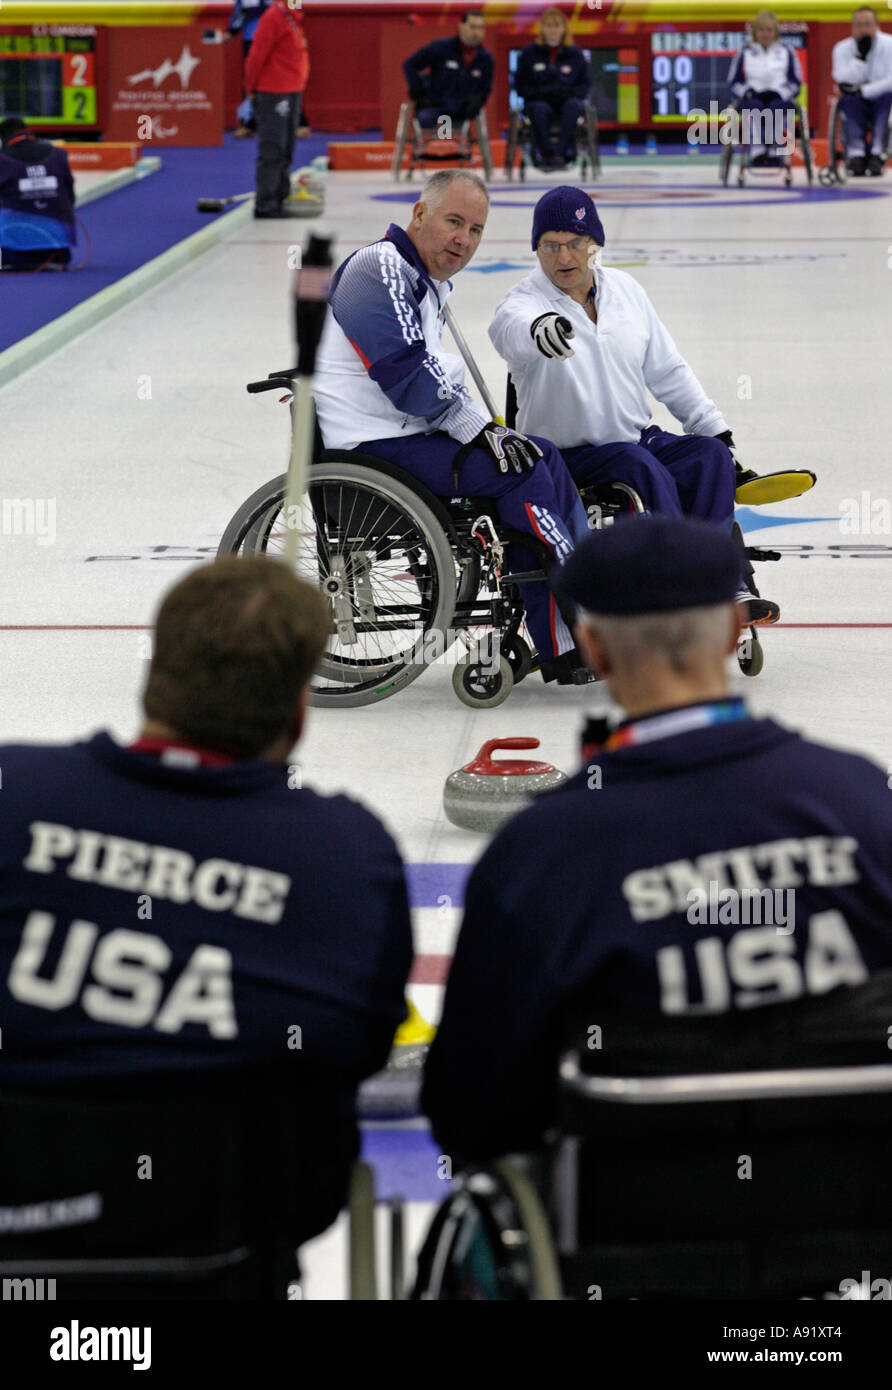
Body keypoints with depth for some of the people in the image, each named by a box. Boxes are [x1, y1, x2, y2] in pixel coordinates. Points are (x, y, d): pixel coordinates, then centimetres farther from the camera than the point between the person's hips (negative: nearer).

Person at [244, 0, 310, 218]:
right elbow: (257, 55, -17)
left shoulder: (294, 18, 14)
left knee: (285, 151, 14)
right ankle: (265, 204, -5)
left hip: (292, 92, 10)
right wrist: (252, 88, -10)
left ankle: (279, 199, 22)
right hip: (273, 94, -10)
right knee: (272, 151, -7)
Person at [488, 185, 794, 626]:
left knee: (710, 454, -20)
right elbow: (512, 329, -39)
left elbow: (667, 370, 15)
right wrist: (539, 329, -63)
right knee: (643, 468, -32)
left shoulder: (624, 290, 7)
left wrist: (715, 429, 11)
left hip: (639, 437, 5)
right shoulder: (524, 302, -11)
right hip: (568, 455, -5)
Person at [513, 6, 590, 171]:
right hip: (539, 101, -1)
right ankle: (546, 152, -40)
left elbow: (585, 83, 13)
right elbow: (520, 84, 10)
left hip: (567, 100, 1)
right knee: (540, 109, -38)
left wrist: (571, 94, -7)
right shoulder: (530, 53, 11)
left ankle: (561, 152, -42)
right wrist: (536, 94, -8)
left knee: (573, 106, -36)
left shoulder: (575, 54, 13)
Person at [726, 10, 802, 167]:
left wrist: (779, 92, -7)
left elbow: (795, 82, 12)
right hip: (753, 97, 0)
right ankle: (757, 152, -50)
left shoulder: (786, 51, 16)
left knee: (776, 106, -37)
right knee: (756, 106, -37)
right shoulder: (746, 53, 16)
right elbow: (734, 82, 14)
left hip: (780, 97, 0)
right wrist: (747, 91, -7)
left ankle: (775, 153, -47)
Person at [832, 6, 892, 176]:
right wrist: (860, 55, -23)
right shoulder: (842, 48, -1)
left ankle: (877, 152, -40)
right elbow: (846, 81, -14)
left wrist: (864, 90, -22)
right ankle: (856, 153, -39)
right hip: (857, 106, 1)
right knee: (849, 100, -30)